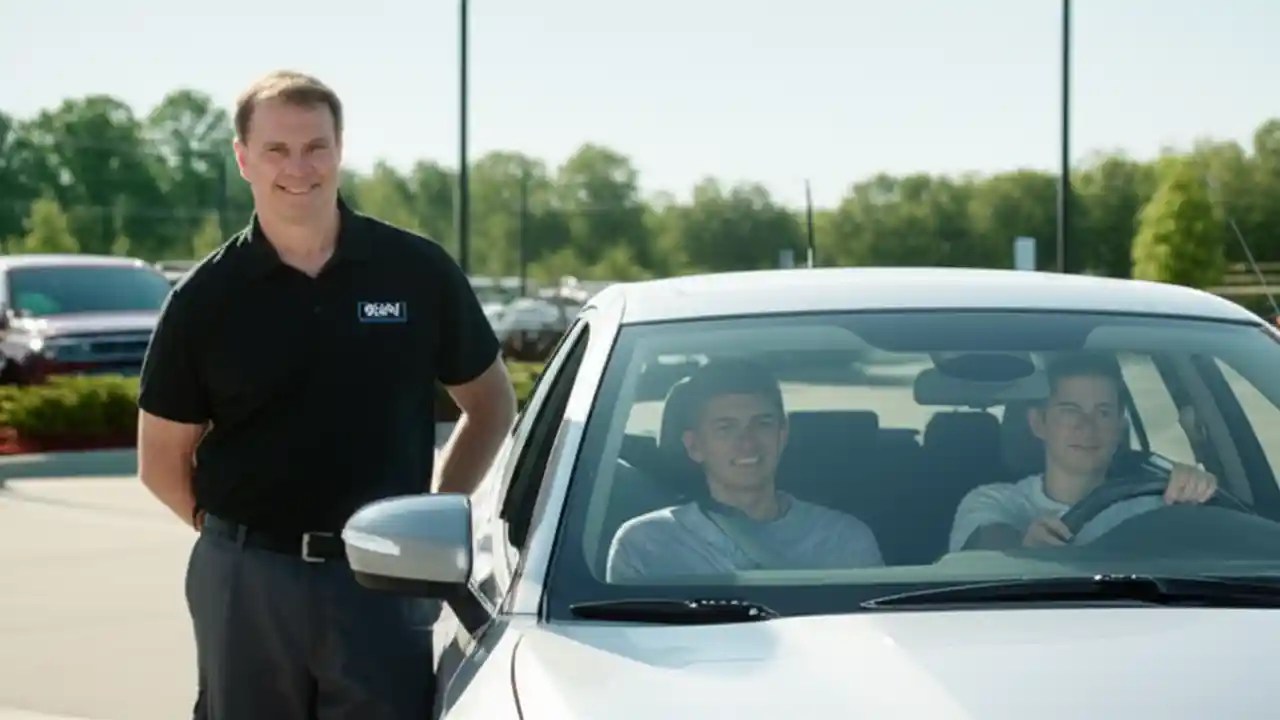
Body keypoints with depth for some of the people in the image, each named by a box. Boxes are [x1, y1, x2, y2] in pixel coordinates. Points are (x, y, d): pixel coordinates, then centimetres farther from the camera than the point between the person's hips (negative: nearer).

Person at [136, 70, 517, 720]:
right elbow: (162, 458, 7)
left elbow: (491, 402, 12)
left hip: (383, 580, 0)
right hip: (244, 583, 0)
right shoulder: (205, 298, 0)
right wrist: (248, 537, 0)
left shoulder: (417, 271, 1)